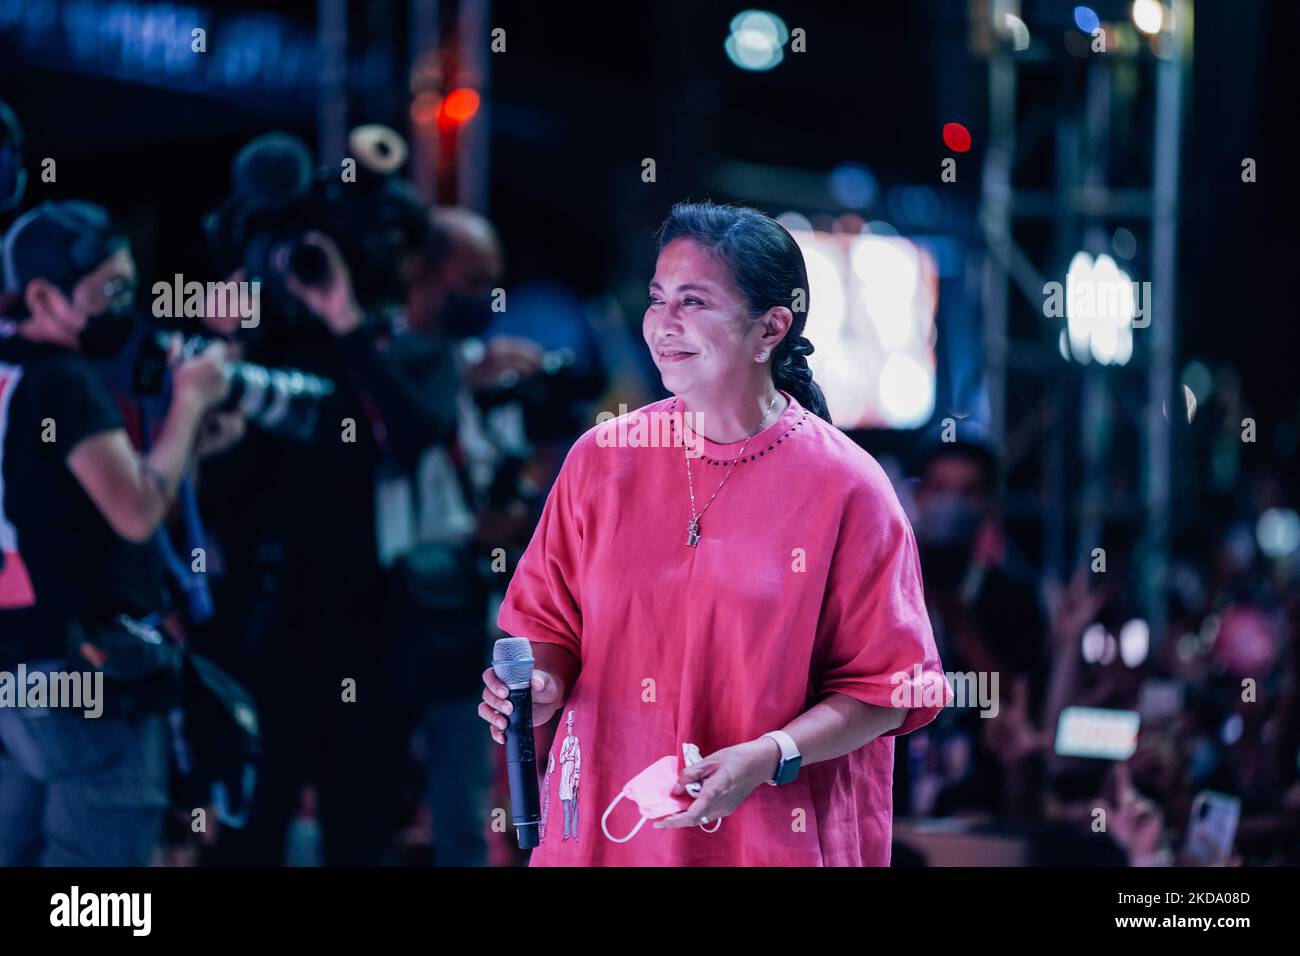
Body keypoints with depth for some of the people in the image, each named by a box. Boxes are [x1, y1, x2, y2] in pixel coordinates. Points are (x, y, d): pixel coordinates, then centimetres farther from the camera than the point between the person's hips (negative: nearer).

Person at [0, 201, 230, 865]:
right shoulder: (64, 382, -15)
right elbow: (139, 511, -22)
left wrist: (194, 436, 10)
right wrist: (189, 401, -10)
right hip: (83, 668, -9)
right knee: (98, 872, -7)